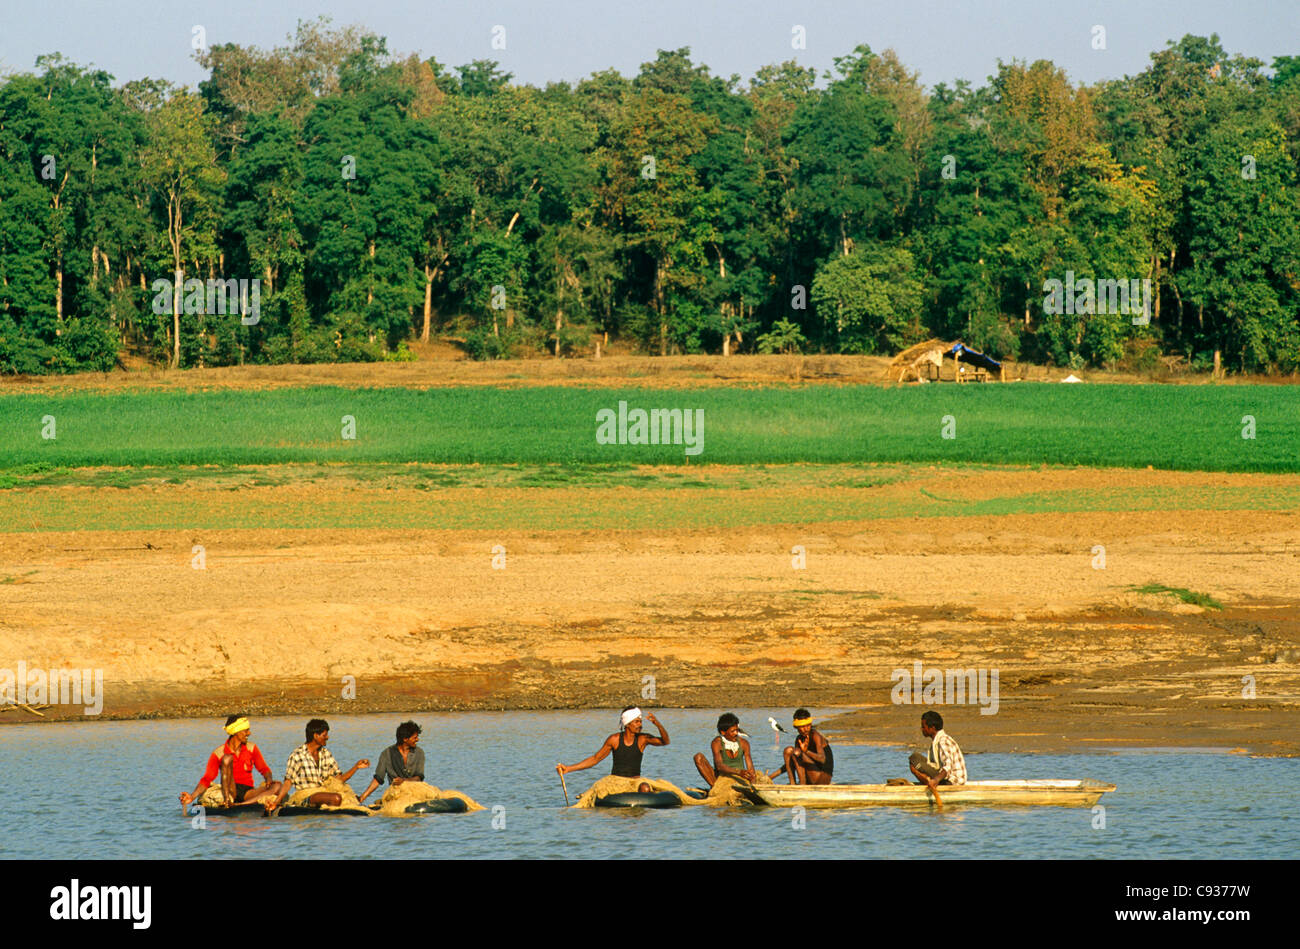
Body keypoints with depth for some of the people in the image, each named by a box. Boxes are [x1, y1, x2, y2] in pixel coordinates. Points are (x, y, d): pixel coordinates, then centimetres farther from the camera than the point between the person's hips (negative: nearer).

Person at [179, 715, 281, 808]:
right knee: (227, 758, -23)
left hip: (246, 792, 3)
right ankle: (226, 800, -37)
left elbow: (264, 769, 9)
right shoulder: (218, 753, -3)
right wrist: (192, 797, -20)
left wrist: (268, 779, -14)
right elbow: (206, 779, -6)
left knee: (277, 785, -25)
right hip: (230, 791, -3)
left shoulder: (251, 748, 7)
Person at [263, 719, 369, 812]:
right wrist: (276, 802, -17)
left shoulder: (325, 753, 13)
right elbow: (288, 782, -6)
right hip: (306, 797, -7)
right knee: (336, 798, -34)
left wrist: (356, 767, 2)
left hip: (324, 792, 7)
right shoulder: (297, 755, -6)